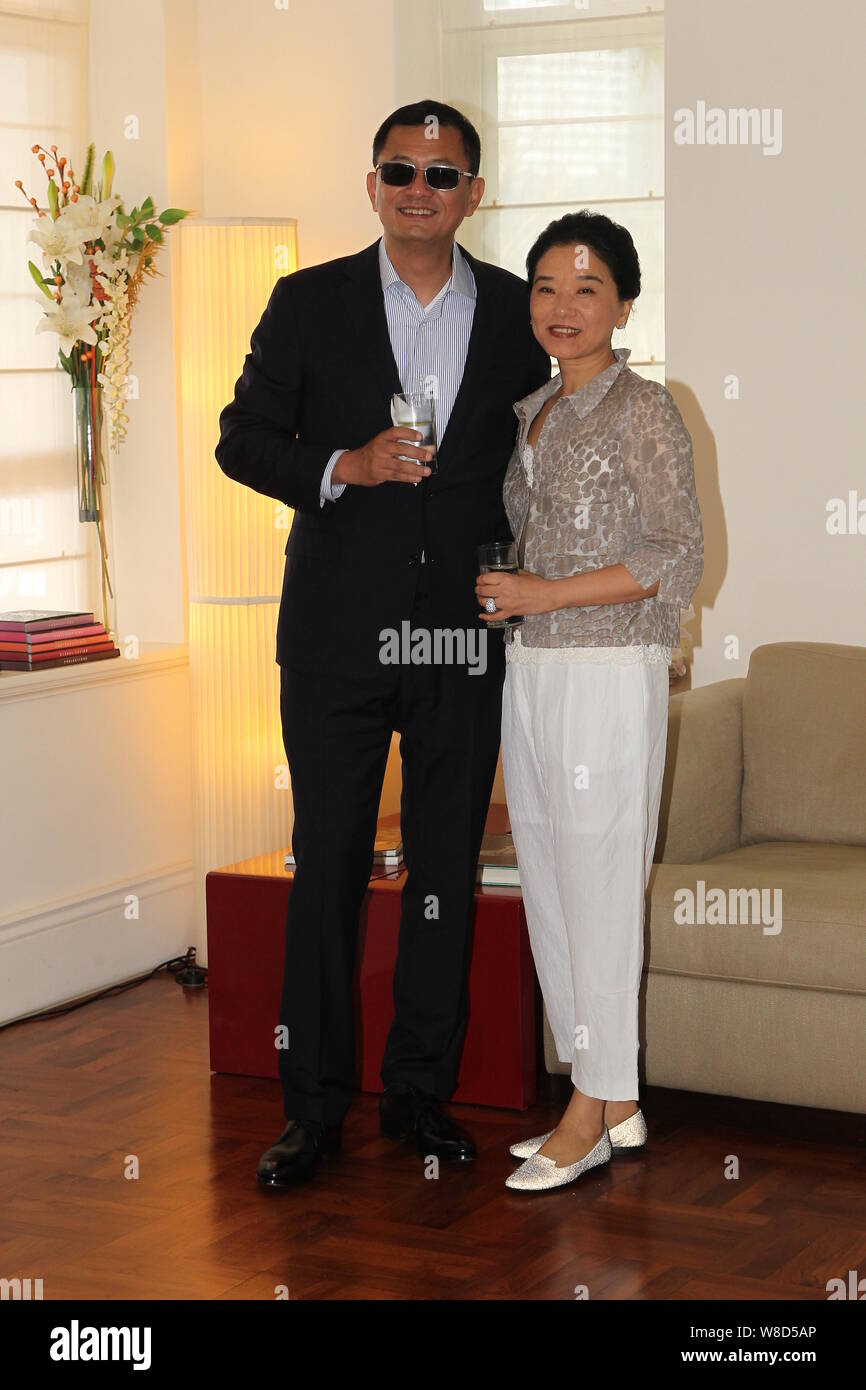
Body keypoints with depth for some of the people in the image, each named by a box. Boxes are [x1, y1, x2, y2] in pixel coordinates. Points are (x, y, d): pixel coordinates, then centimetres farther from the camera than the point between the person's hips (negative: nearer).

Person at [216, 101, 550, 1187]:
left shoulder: (519, 313, 7)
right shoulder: (308, 303, 4)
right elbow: (242, 437, 3)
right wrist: (344, 467, -13)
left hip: (467, 637, 1)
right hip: (338, 634, -1)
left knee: (447, 871, 7)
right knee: (327, 867, 3)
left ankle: (420, 1091, 20)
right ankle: (314, 1106, 13)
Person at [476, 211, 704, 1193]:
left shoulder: (642, 411, -8)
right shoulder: (531, 412, 14)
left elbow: (678, 557, -13)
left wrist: (547, 594, -15)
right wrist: (498, 591, 7)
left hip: (607, 675, -8)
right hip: (530, 671, 8)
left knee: (596, 884, -3)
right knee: (548, 884, 9)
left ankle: (595, 1108, 7)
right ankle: (612, 1104, 19)